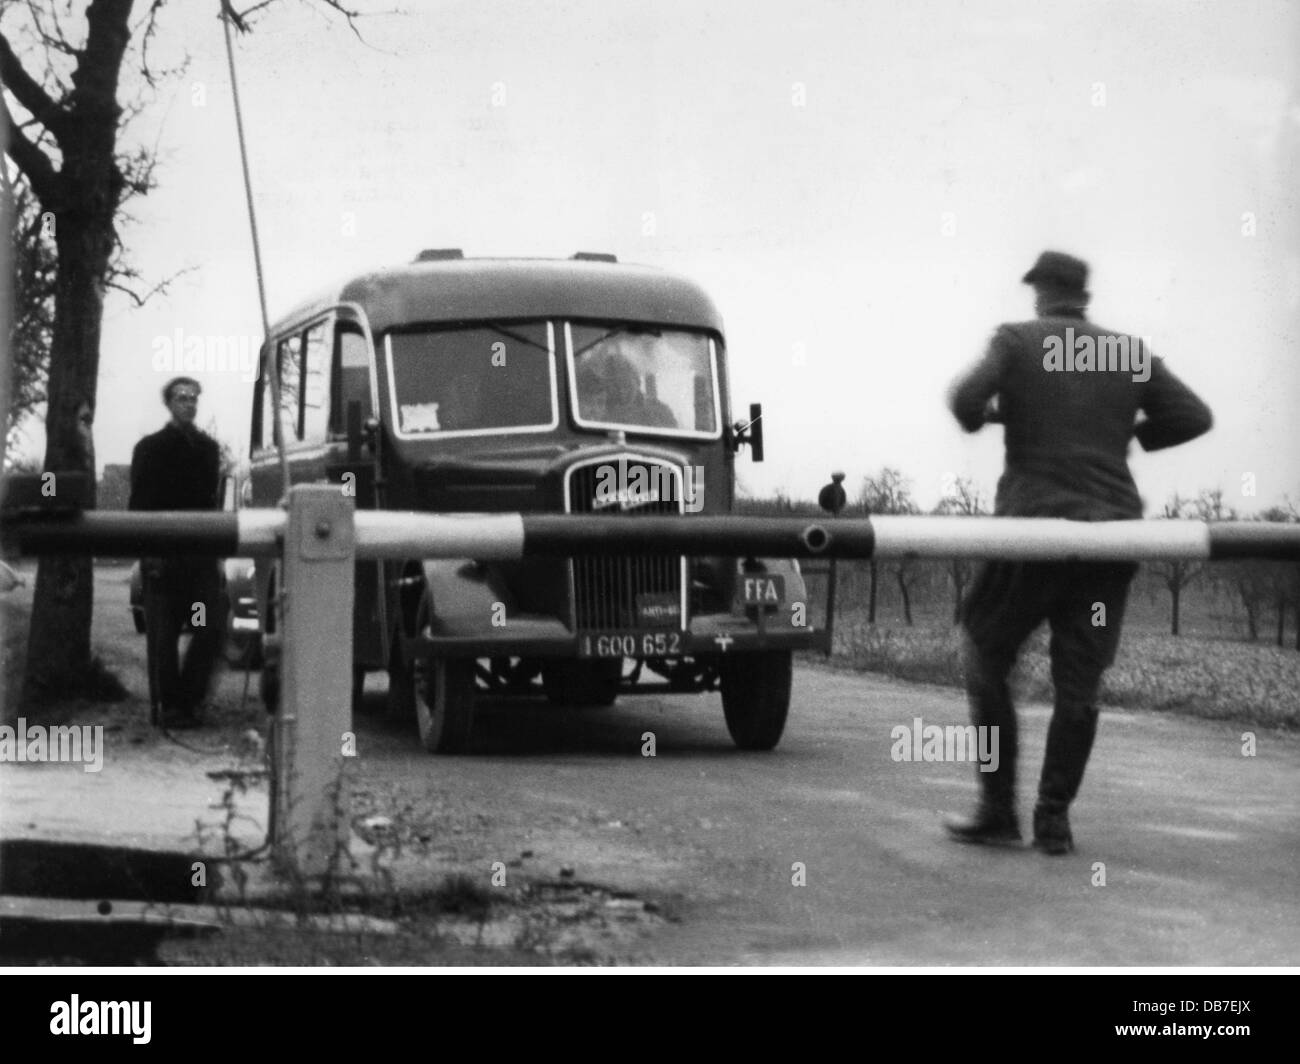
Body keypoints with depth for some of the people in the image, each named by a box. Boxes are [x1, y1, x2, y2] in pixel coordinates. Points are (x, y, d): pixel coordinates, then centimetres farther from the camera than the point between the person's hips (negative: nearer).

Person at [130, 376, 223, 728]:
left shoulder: (208, 447, 15)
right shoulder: (150, 448, 3)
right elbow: (139, 503, -2)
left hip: (201, 554, 4)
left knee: (211, 630, -5)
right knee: (163, 635, -3)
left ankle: (188, 699, 7)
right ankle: (168, 705, 3)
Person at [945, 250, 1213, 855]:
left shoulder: (1017, 341, 0)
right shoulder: (1129, 352, 9)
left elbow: (967, 399, -14)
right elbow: (1194, 417, 5)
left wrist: (981, 415, 9)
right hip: (1113, 526, 3)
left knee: (985, 663, 12)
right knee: (1078, 685, 8)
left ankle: (998, 812, 8)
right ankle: (1054, 820, 5)